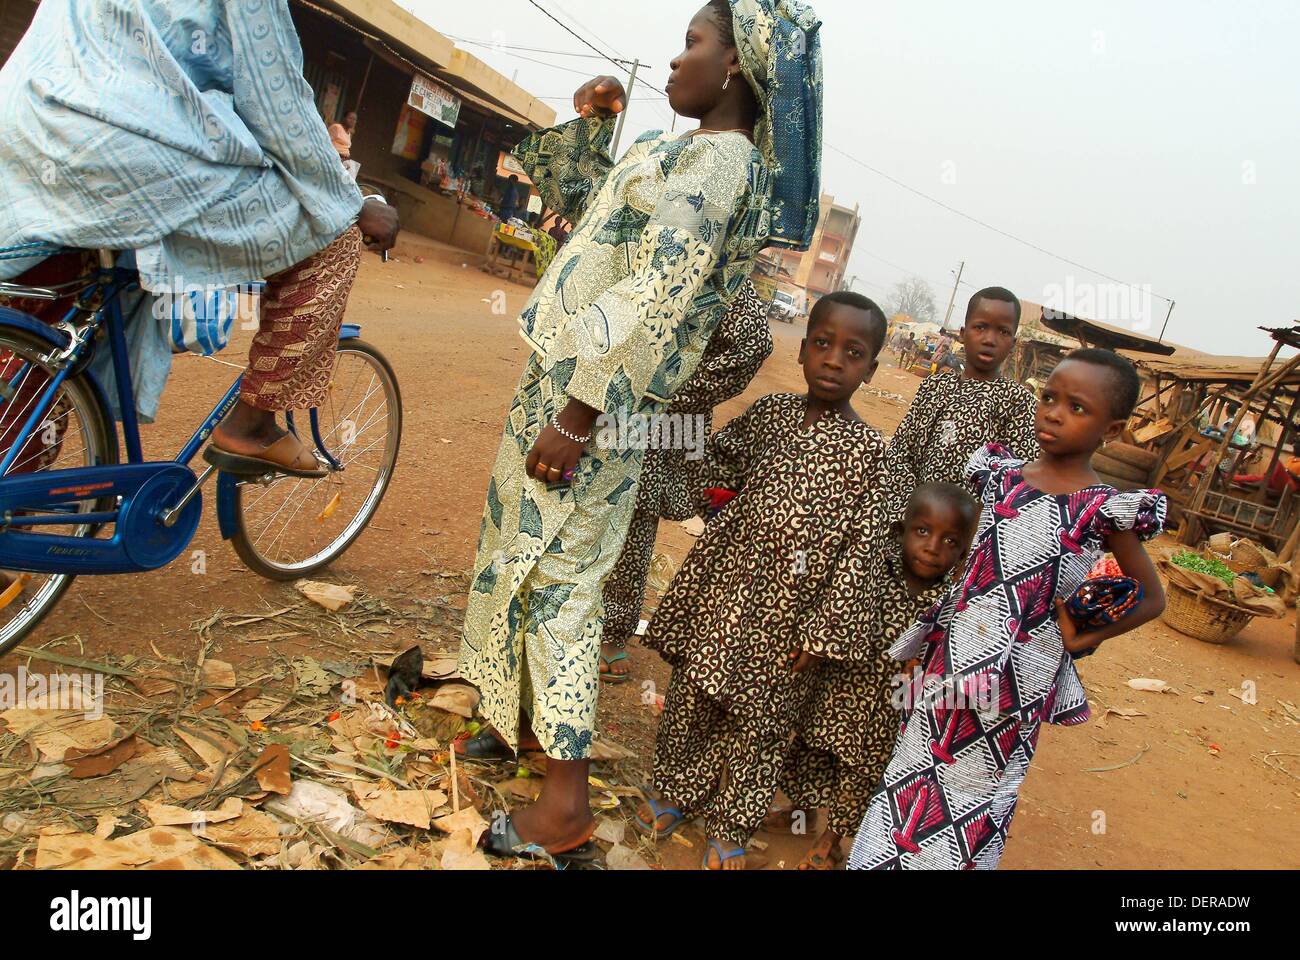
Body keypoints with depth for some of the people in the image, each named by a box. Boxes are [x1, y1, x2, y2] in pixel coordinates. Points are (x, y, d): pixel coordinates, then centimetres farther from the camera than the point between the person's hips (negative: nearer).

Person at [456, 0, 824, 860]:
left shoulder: (711, 160, -15)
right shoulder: (701, 157, 17)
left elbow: (655, 301, -25)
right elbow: (581, 203, 29)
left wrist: (575, 415, -26)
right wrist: (591, 124, 14)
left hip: (586, 397, -10)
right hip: (572, 378, 10)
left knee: (556, 577, -4)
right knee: (532, 558, 19)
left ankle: (567, 804, 6)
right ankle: (533, 722, 37)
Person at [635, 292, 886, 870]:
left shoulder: (869, 452, -9)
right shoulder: (768, 412, 1)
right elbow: (716, 467, 20)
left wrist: (826, 634, -10)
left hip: (789, 614, -3)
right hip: (723, 589, 3)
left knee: (758, 721, 11)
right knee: (692, 696, 15)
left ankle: (730, 828, 32)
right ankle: (676, 790, 39)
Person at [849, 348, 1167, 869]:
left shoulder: (1105, 510, -7)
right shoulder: (1002, 475, 3)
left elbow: (1151, 598, 4)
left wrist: (1086, 636, -7)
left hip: (1016, 679, -4)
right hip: (952, 655, 4)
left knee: (973, 792, 7)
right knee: (914, 769, 15)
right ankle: (886, 852, 34)